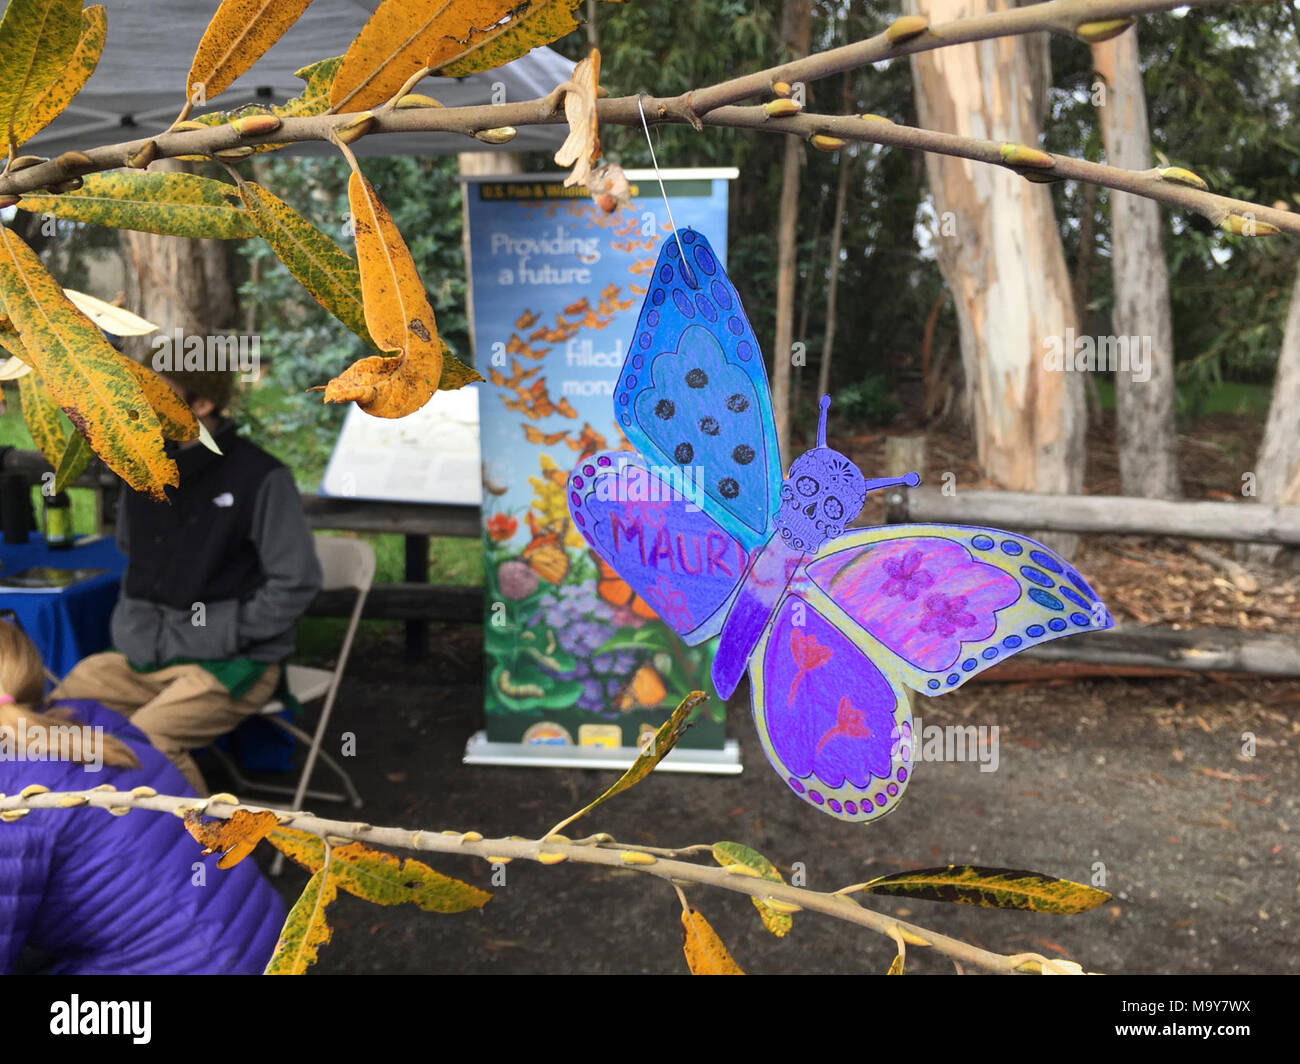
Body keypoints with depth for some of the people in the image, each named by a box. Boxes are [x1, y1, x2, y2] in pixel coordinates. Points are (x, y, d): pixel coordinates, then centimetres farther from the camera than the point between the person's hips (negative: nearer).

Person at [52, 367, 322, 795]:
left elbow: (297, 582, -14)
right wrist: (133, 624, 11)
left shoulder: (259, 477, -15)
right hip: (145, 654, 7)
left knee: (144, 739, -26)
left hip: (232, 663, -7)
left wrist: (225, 637, -14)